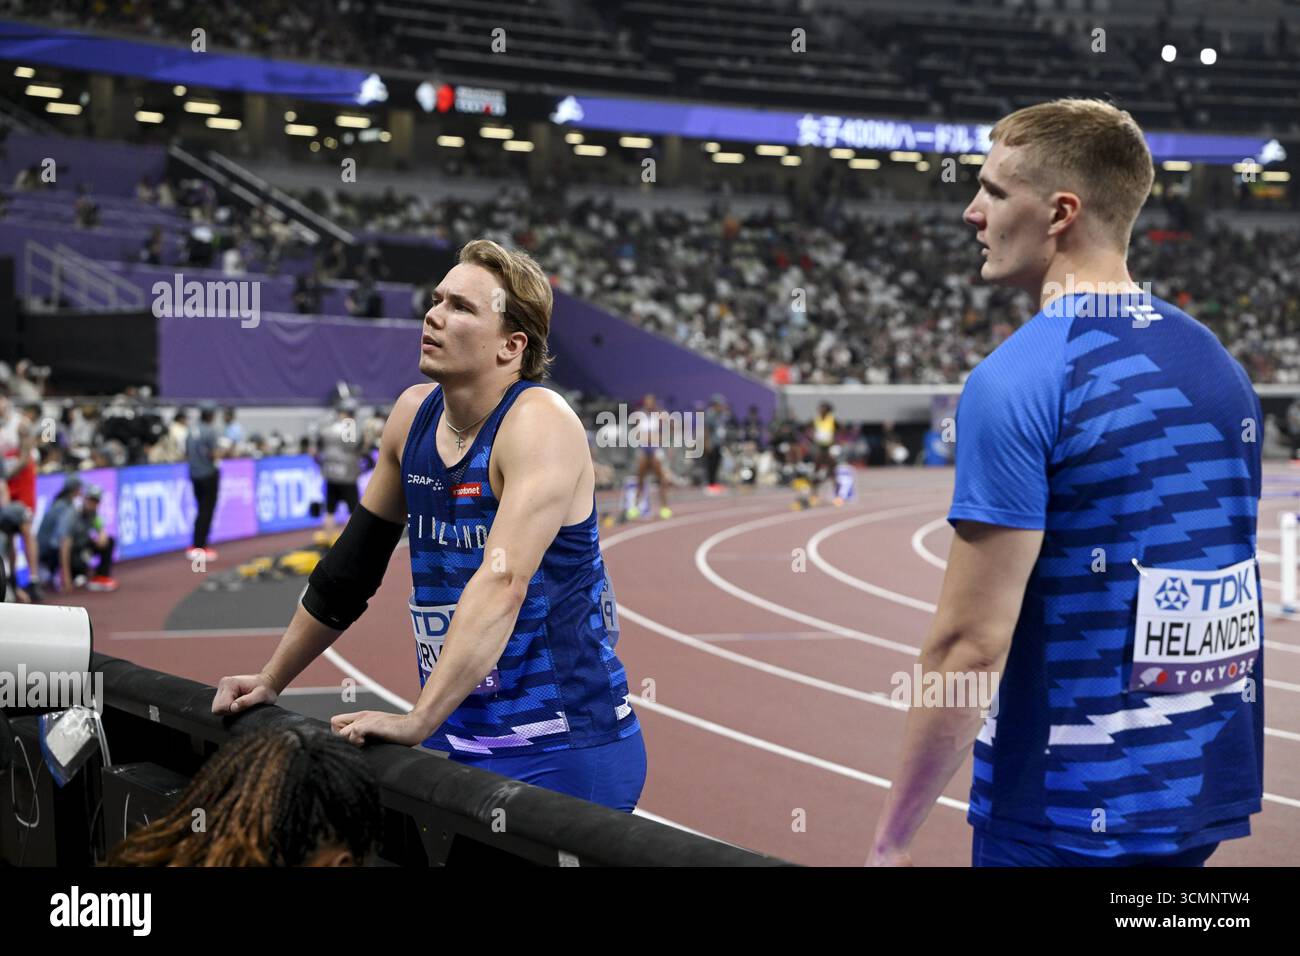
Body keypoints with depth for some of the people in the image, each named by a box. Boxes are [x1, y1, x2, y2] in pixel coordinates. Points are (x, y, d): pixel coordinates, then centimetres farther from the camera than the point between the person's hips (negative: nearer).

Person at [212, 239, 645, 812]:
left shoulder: (539, 423, -17)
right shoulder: (412, 415, 4)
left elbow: (501, 585, -29)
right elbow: (352, 566, 14)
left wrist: (420, 721, -35)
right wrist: (272, 679, 17)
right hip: (457, 745, 6)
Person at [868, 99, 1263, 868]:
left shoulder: (1018, 380, -17)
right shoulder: (1219, 362, 6)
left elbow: (970, 644, -20)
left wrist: (893, 838, -12)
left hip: (1068, 808, -7)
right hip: (1210, 790, 7)